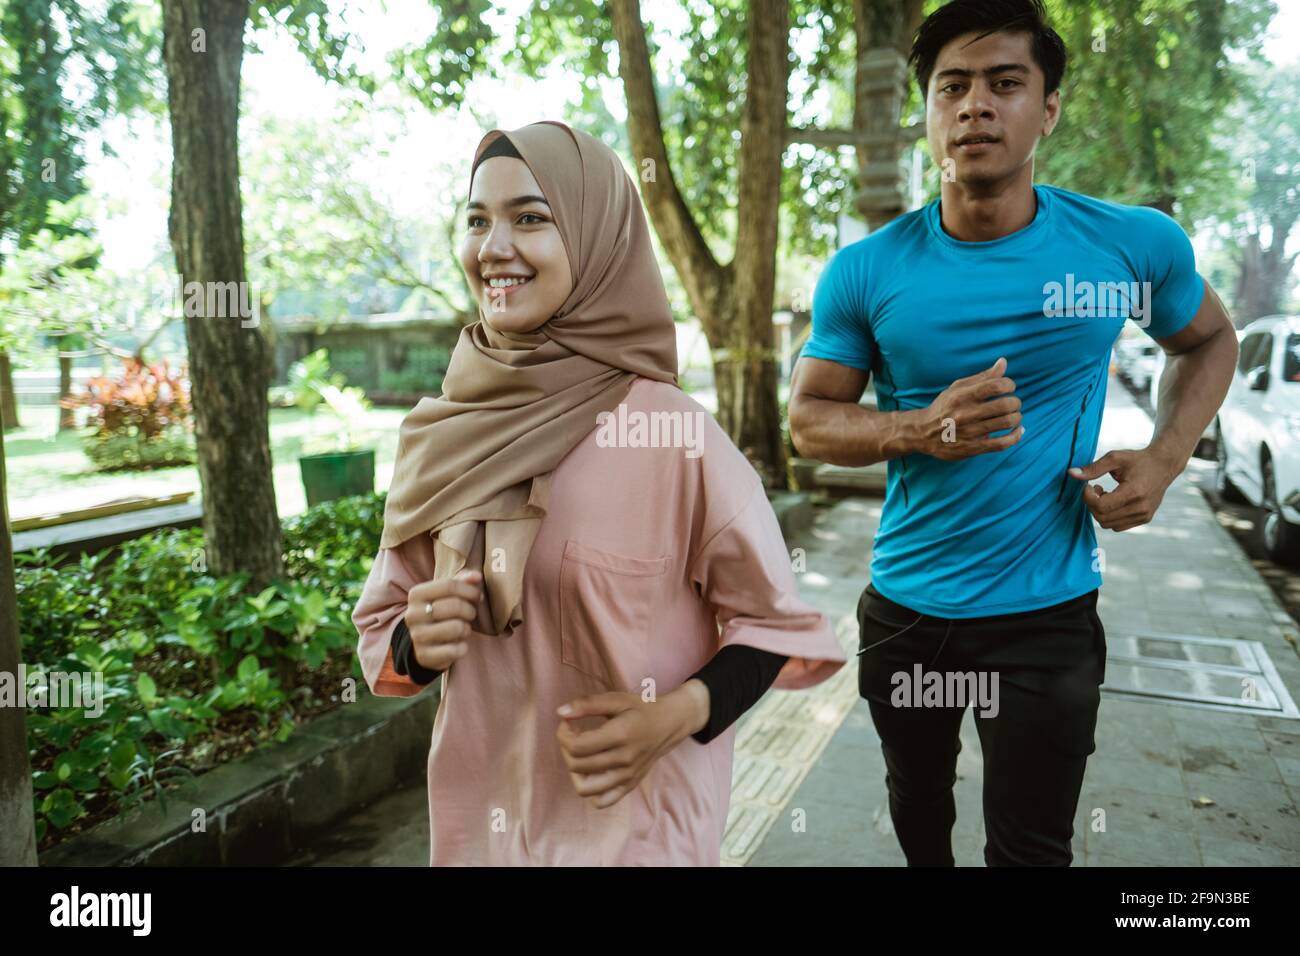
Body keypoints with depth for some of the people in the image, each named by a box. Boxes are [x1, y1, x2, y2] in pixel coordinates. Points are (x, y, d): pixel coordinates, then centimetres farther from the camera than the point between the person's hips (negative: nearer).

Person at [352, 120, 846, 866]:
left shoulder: (675, 436, -17)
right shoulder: (439, 436, -6)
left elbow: (777, 624, -7)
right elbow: (381, 623, 6)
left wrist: (677, 715, -21)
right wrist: (417, 645, -15)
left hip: (637, 822, -3)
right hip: (475, 817, 4)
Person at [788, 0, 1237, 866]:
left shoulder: (1134, 244, -8)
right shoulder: (867, 271, -10)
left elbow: (1211, 340, 11)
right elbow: (809, 419, -5)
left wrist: (1164, 460, -6)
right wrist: (920, 430, -24)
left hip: (1048, 610, -1)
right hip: (906, 605, 2)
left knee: (1031, 850, 10)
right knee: (917, 795, 25)